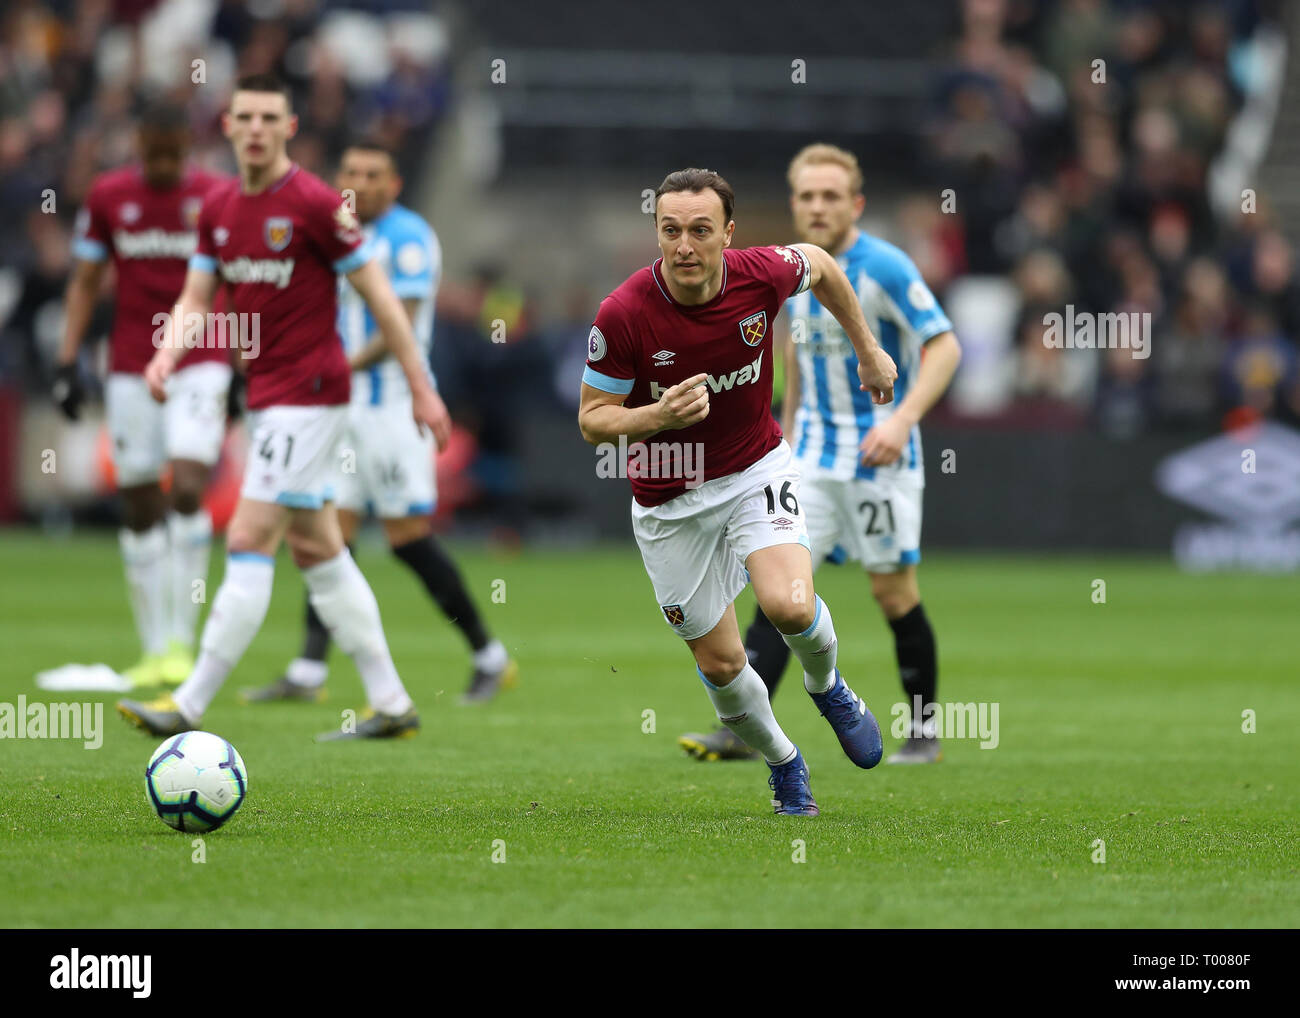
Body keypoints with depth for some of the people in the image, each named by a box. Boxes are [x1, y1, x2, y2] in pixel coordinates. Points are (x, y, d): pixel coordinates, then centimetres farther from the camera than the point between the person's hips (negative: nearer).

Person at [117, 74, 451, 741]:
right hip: (265, 397, 9)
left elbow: (379, 297, -8)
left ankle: (189, 708, -10)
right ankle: (391, 704, 16)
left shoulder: (314, 204, -13)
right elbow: (196, 298, 11)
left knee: (249, 543, -10)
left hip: (308, 395, -9)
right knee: (318, 551, 11)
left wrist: (422, 389, -7)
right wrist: (167, 355, -10)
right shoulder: (218, 208, 9)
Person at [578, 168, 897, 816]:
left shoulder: (763, 275, -17)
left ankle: (827, 686, 12)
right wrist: (660, 415, -32)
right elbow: (593, 419, -13)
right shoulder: (623, 314, -23)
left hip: (757, 471, 0)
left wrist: (868, 350, 16)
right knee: (718, 661, 4)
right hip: (671, 501, 0)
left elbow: (818, 264, 8)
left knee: (789, 604, -24)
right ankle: (782, 763, 33)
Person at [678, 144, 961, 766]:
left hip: (878, 455, -5)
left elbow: (944, 346, -17)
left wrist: (903, 419, -29)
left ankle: (924, 731, 18)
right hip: (812, 454, 5)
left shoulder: (885, 269, -14)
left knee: (893, 591, 2)